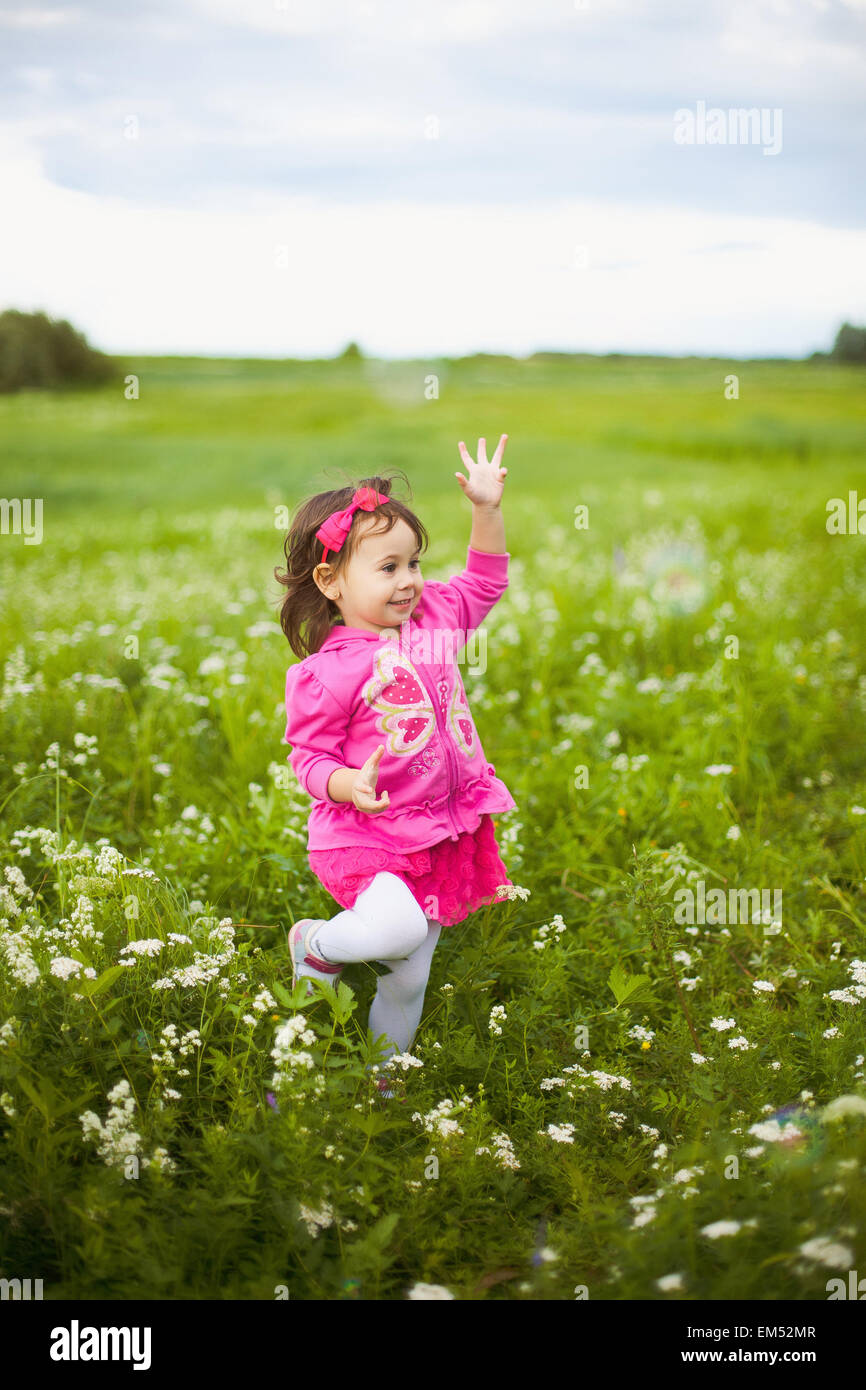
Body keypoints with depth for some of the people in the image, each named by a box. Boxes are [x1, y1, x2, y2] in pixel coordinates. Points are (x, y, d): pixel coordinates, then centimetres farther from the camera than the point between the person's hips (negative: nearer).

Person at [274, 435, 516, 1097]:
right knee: (399, 927, -34)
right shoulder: (325, 673, -16)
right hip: (367, 832, -6)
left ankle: (379, 1079, 37)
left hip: (441, 832, 6)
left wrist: (488, 508, 5)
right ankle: (316, 942, 1)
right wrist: (348, 785, -31)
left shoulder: (433, 617, 3)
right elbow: (309, 756, -10)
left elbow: (486, 582, 17)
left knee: (408, 981, 13)